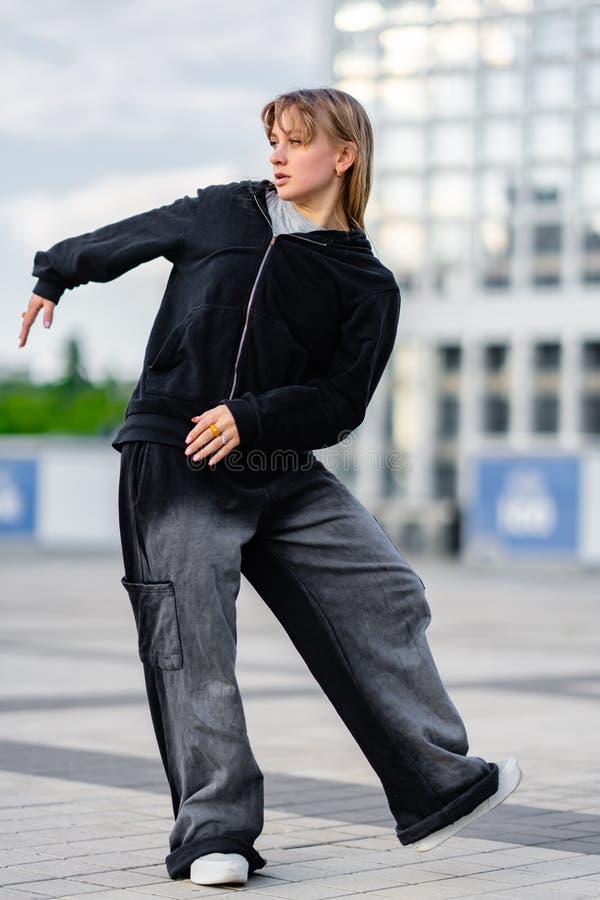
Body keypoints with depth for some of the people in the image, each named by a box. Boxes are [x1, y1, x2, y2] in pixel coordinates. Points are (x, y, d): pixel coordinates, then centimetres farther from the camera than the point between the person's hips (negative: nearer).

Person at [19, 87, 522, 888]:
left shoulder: (367, 284, 2)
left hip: (287, 475, 2)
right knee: (192, 642, -6)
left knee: (381, 595, -3)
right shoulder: (222, 213, 4)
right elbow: (125, 241, 20)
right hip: (174, 464, -2)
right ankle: (213, 831, 0)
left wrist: (250, 418, -20)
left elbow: (341, 402, -5)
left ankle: (439, 787, 6)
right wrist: (53, 274, 33)